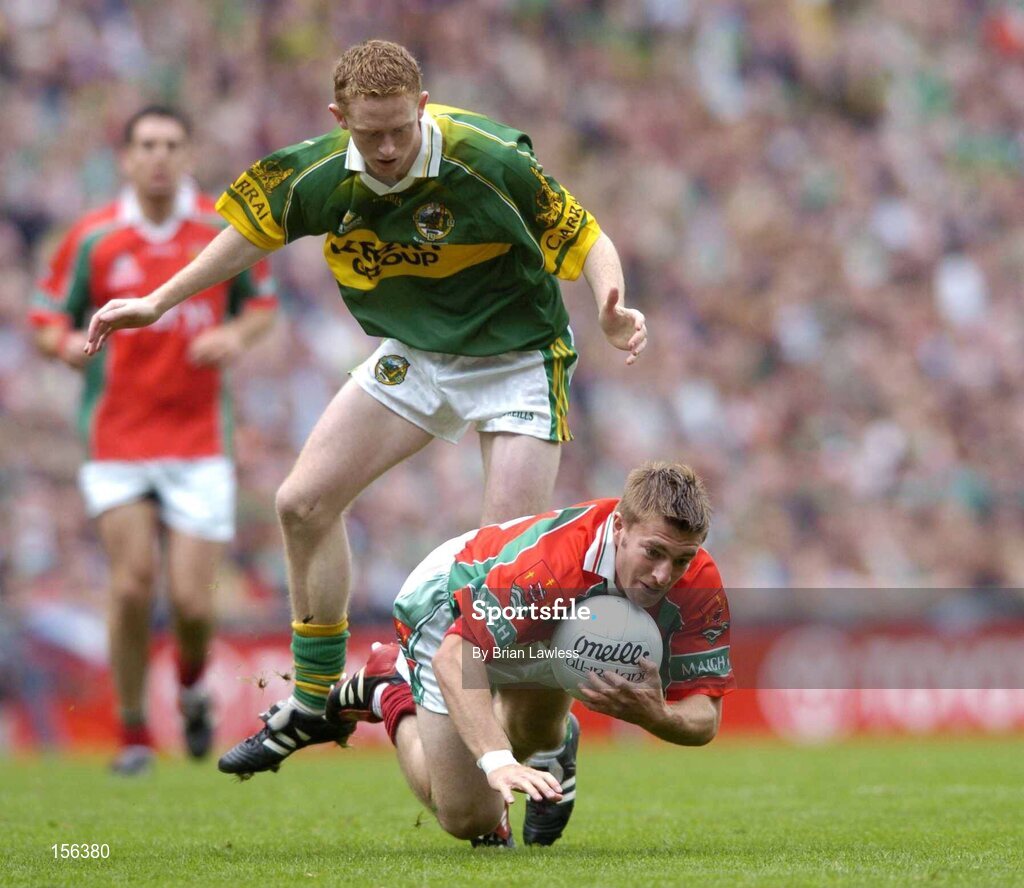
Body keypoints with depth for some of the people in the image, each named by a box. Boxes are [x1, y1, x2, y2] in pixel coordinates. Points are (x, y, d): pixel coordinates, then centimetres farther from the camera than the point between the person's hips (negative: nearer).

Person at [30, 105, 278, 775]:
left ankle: (193, 683, 29)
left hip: (199, 443, 0)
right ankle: (133, 730, 6)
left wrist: (238, 334, -9)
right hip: (117, 441, 0)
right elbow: (47, 320, 6)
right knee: (133, 585, -12)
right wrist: (69, 344, -17)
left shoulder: (225, 231, 1)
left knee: (192, 601, -6)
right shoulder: (93, 238, -1)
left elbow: (263, 304, 13)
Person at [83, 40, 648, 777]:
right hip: (416, 355, 5)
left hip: (517, 361, -5)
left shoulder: (491, 163, -29)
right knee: (305, 503, 1)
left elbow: (586, 236, -19)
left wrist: (612, 310, -39)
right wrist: (158, 303, 7)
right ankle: (313, 704, 18)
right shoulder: (320, 175, -15)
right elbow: (255, 232, 5)